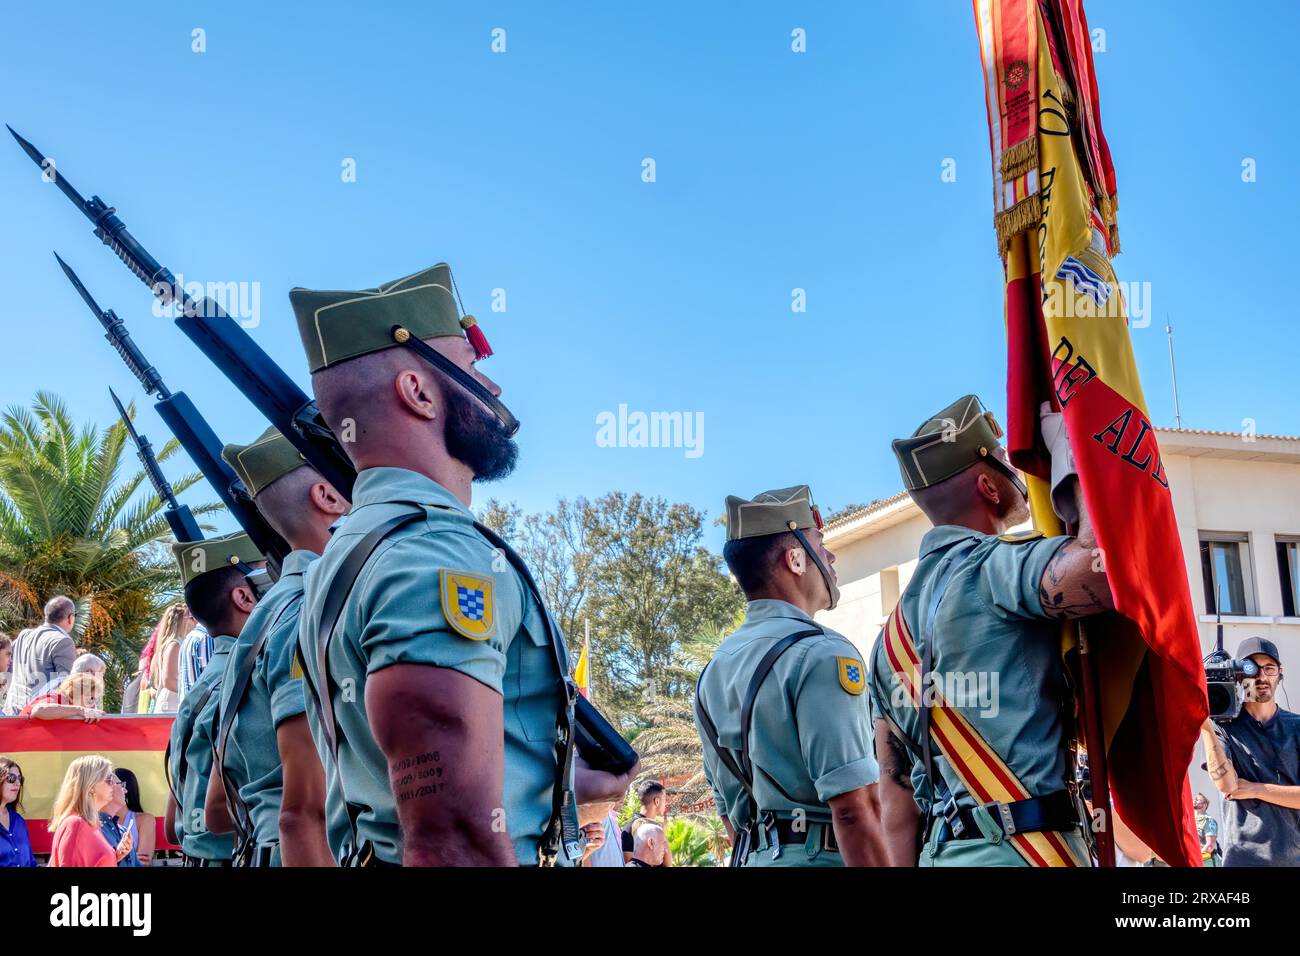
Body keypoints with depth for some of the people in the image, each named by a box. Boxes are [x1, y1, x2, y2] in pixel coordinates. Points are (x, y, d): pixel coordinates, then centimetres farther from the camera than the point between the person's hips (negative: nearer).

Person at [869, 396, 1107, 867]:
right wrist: (1065, 438, -12)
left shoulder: (895, 628, 14)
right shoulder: (990, 567, -10)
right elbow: (1106, 559, -28)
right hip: (1021, 850, -8)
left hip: (943, 850, 8)